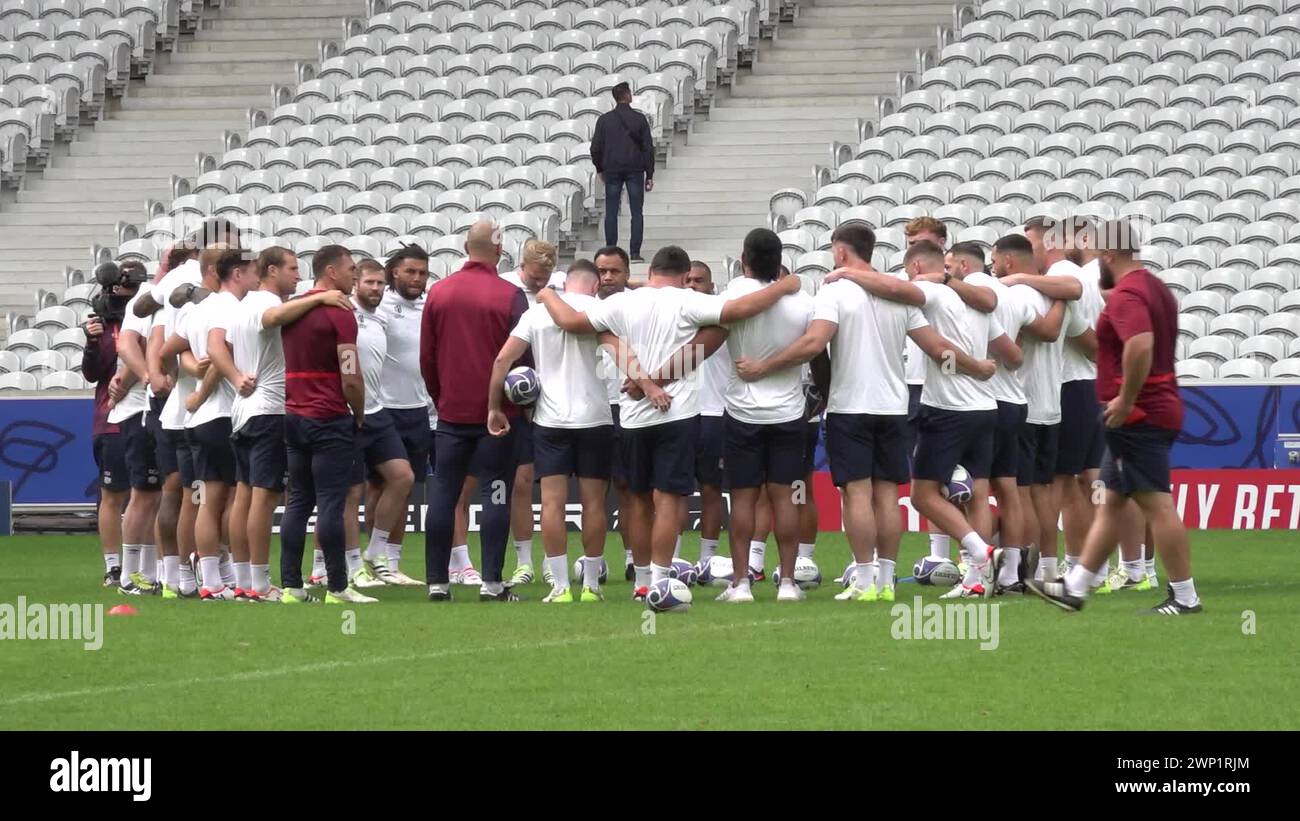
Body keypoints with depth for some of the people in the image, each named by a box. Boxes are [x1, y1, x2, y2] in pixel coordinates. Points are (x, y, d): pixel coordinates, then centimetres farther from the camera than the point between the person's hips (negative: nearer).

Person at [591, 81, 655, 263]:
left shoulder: (604, 120, 0)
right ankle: (635, 252, -3)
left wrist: (599, 169, 17)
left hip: (612, 171, 1)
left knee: (611, 212, 5)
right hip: (635, 170, -1)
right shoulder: (639, 119, -3)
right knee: (636, 212, 2)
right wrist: (649, 175, 5)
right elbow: (648, 148, -1)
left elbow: (595, 148, 2)